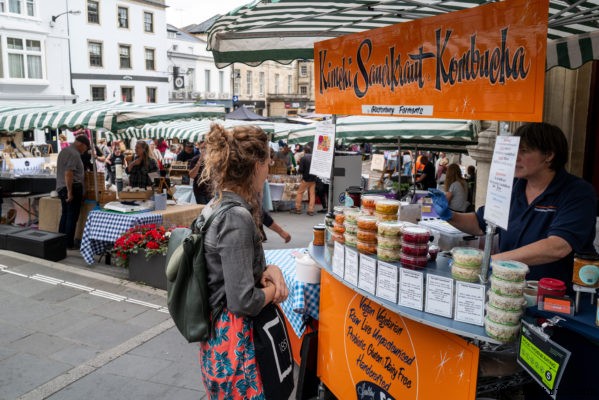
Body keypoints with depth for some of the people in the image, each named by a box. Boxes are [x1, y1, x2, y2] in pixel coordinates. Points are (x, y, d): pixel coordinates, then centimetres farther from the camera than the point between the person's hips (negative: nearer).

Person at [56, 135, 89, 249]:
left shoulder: (64, 151, 17)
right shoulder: (74, 154, -15)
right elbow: (68, 173, -23)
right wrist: (70, 192, -22)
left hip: (61, 187, 10)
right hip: (73, 188, -10)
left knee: (65, 215, 16)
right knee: (72, 217, -4)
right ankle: (69, 243, 0)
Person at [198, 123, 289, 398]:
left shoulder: (217, 206, 3)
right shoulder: (237, 217, -25)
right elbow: (243, 301, -26)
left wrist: (270, 269, -5)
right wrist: (274, 290, -8)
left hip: (217, 330, 9)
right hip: (234, 337, -9)